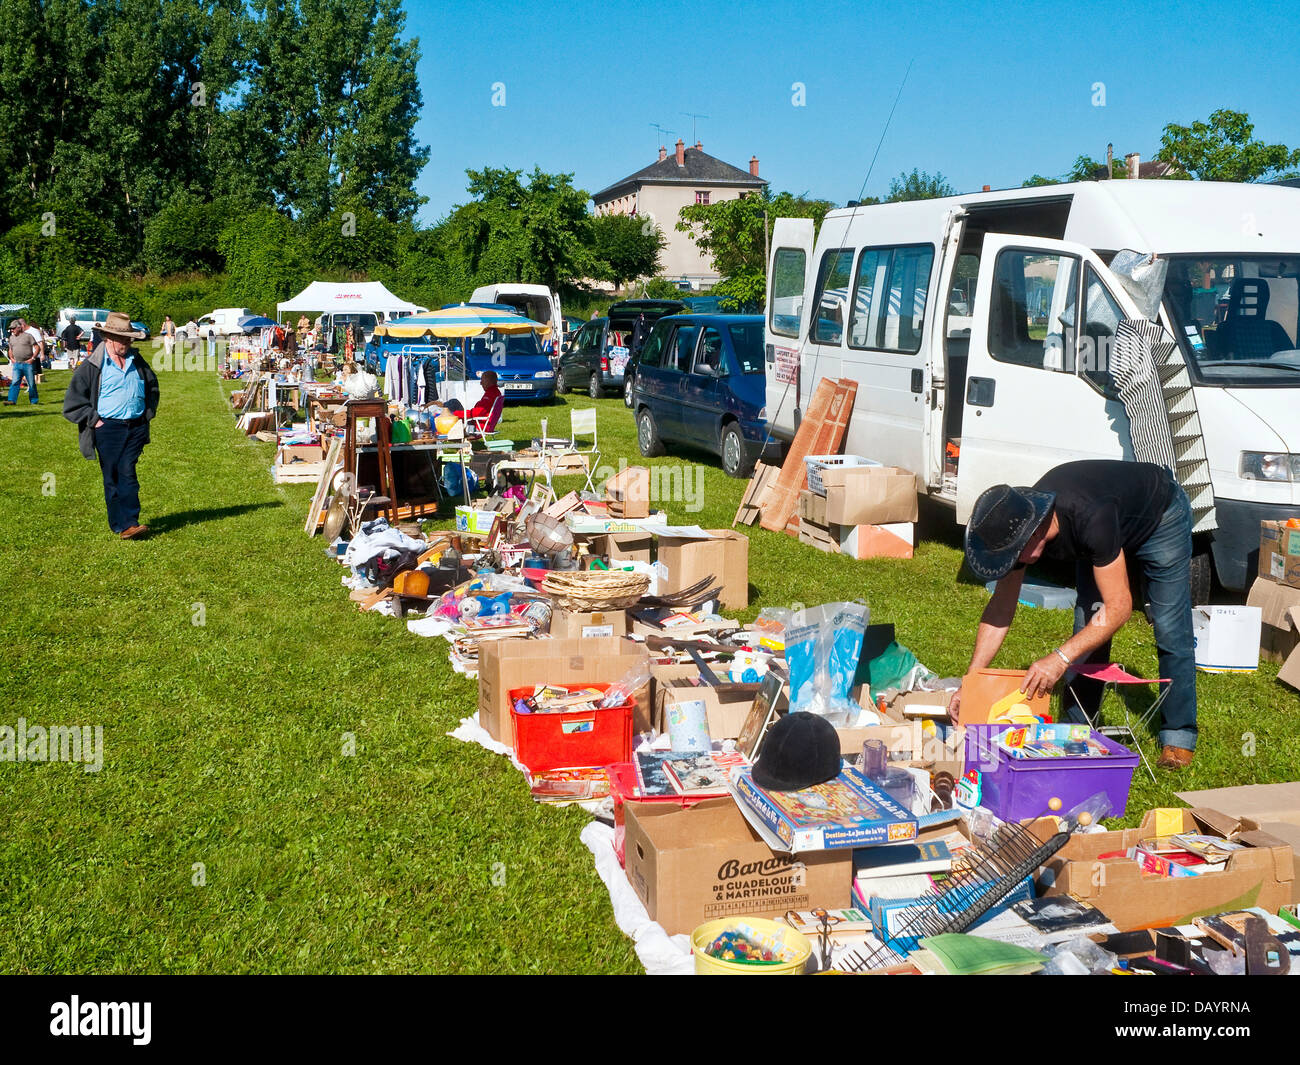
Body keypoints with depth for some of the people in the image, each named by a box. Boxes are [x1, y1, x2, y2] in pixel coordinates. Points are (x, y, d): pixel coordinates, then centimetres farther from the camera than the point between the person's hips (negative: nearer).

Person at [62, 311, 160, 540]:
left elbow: (152, 387, 30)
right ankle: (122, 525, 1)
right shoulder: (92, 366, -2)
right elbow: (73, 401, 1)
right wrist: (94, 420, -5)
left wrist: (148, 414, 19)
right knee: (112, 478, -1)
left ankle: (129, 522, -6)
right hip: (108, 428, -3)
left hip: (135, 427, 3)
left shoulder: (137, 362, 12)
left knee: (127, 473, -6)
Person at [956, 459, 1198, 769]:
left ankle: (1178, 737, 2)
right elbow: (1002, 606, -17)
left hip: (1161, 519, -6)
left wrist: (1060, 658, -47)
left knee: (1170, 632, -9)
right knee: (1087, 631, -1)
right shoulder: (1016, 524, -26)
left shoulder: (1090, 519, -46)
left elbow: (1118, 606, -41)